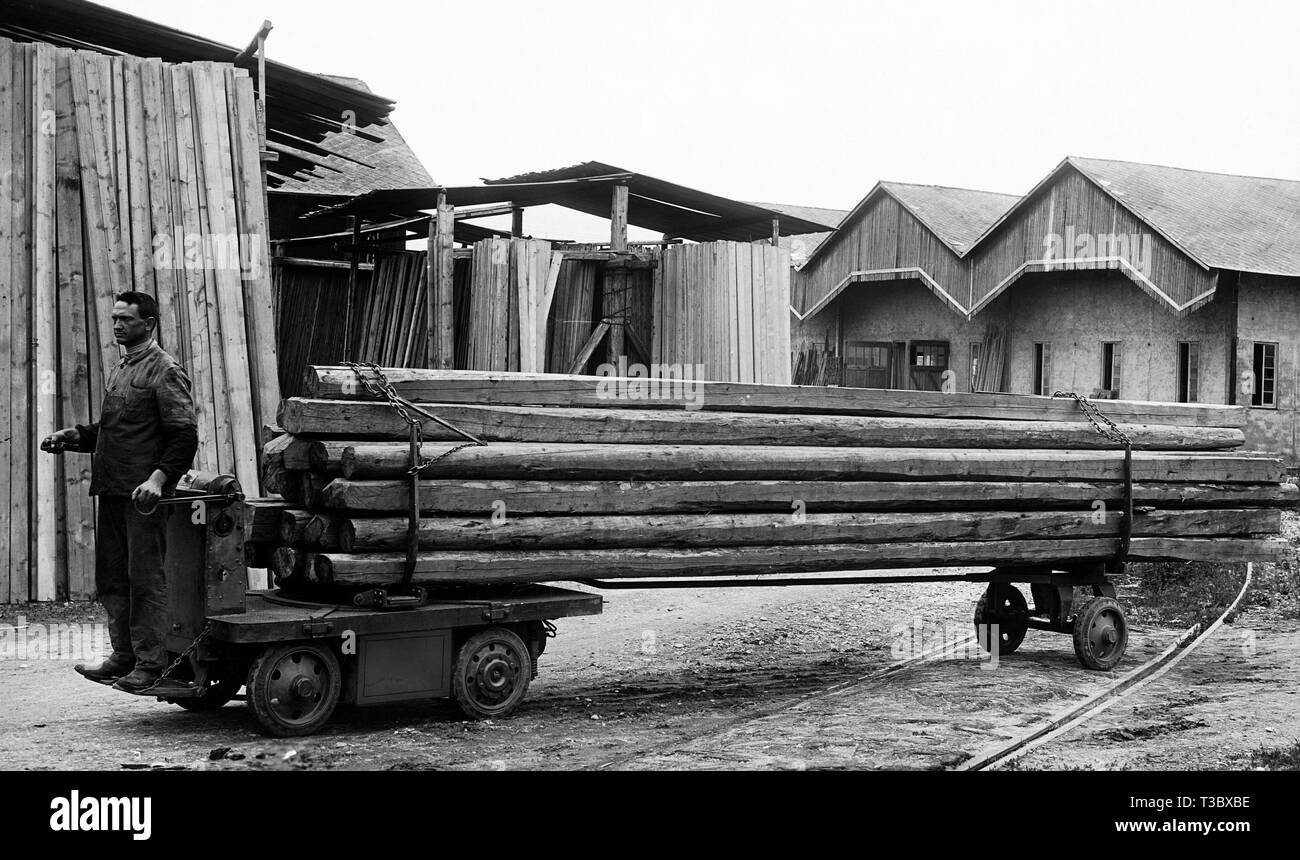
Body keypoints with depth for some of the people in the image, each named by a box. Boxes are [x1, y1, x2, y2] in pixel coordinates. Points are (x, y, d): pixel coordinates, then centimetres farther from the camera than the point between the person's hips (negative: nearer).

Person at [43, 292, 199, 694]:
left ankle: (151, 664, -2)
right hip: (112, 491, 9)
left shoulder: (164, 371, -7)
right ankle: (124, 656, 20)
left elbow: (184, 435, -14)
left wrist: (159, 477, -25)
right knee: (111, 578, 12)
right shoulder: (120, 370, 20)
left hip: (144, 494, -9)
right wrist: (76, 436, 10)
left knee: (146, 580, -6)